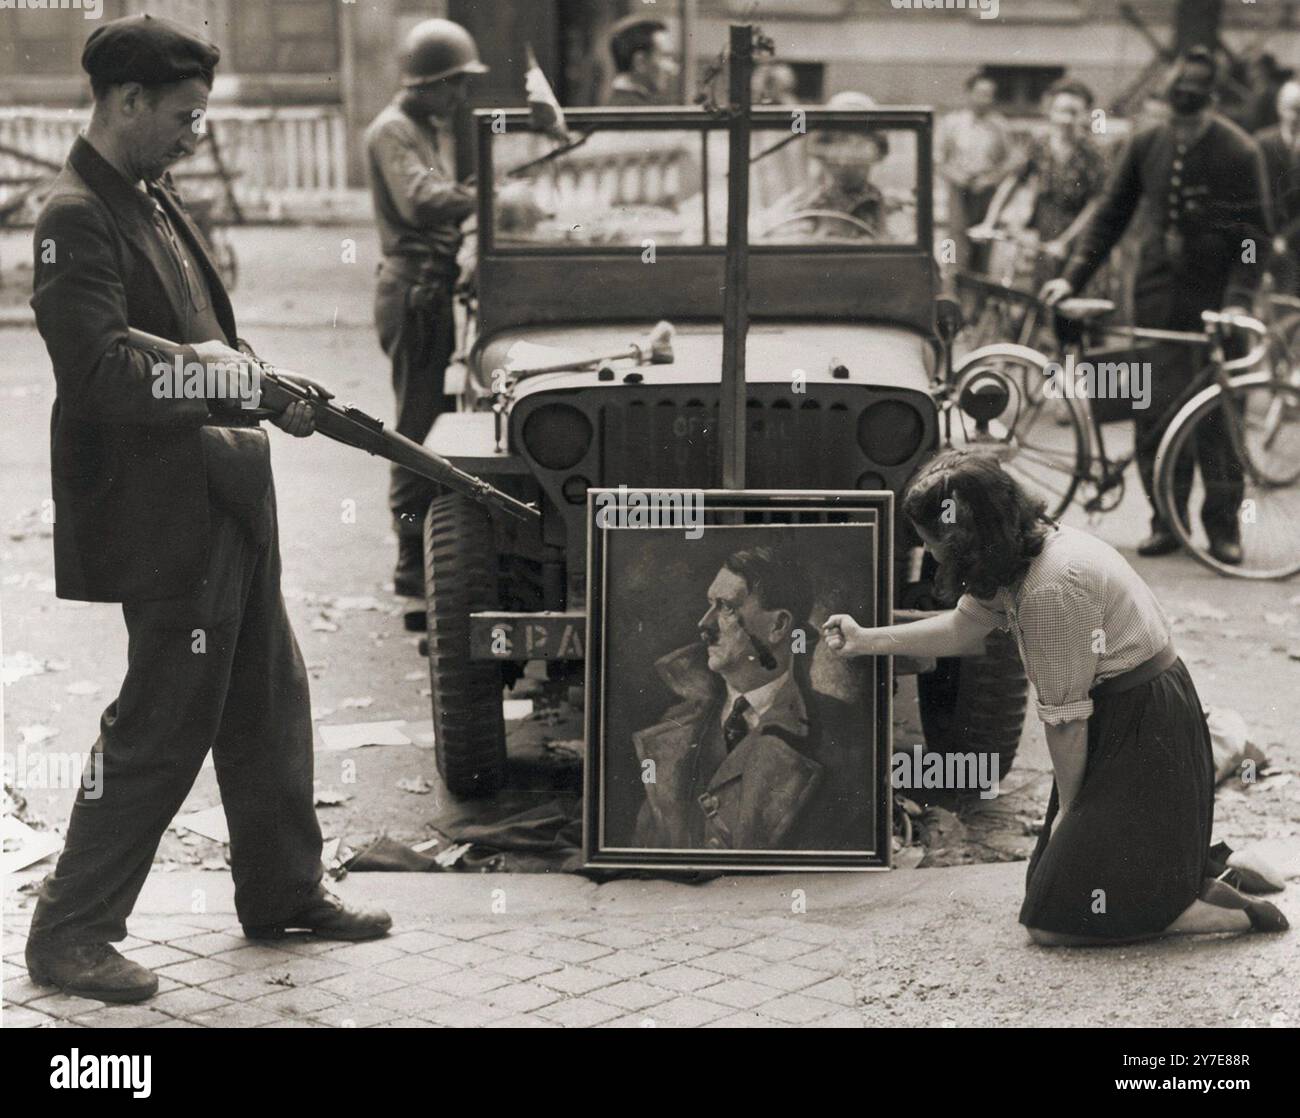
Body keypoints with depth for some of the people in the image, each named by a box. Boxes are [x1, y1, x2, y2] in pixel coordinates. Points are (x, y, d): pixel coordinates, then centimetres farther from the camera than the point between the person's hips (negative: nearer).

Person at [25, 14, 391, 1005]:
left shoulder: (157, 199, 13)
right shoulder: (78, 219, -17)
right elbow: (102, 375, -26)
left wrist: (263, 386, 4)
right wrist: (217, 377, -18)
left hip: (229, 502, 10)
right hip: (164, 517, -10)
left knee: (269, 707, 18)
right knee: (160, 730, -3)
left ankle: (284, 893, 32)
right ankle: (71, 933, 8)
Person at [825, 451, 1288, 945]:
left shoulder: (1052, 589, -28)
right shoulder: (1028, 548, 1)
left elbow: (1066, 718, -19)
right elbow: (963, 628, 17)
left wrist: (1067, 808, -6)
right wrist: (865, 640, 17)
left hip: (1146, 732, -10)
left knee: (1050, 922, -9)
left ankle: (1233, 914, -5)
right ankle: (1202, 872, 17)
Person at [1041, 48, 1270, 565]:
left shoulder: (1239, 151, -5)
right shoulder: (1146, 145, 5)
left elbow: (1254, 235, -7)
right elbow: (1110, 214, 10)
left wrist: (1237, 301, -19)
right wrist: (1072, 276, 0)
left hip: (1214, 299, -3)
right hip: (1158, 296, 3)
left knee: (1216, 416, -1)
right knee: (1155, 411, 1)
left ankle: (1223, 522, 10)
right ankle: (1166, 518, 11)